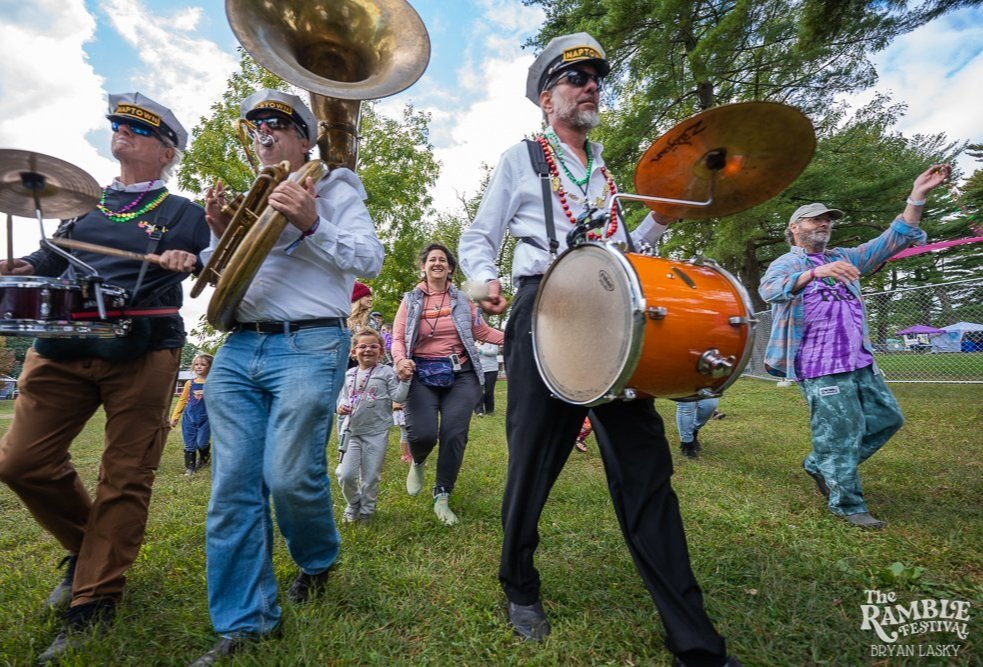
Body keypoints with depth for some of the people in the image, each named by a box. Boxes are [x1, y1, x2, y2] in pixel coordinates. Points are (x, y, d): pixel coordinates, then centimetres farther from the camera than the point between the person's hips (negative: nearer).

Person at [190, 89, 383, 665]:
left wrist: (312, 224, -15)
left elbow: (370, 260, -4)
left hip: (309, 347, -5)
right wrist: (219, 233, 9)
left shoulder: (336, 190, 10)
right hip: (239, 349, 6)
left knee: (290, 477, -10)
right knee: (234, 486, 0)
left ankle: (319, 560, 23)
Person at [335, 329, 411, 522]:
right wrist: (341, 406, -7)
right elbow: (343, 396, 14)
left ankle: (366, 510, 30)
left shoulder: (386, 372, -5)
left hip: (376, 433, -3)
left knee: (370, 476, 7)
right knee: (346, 474, 0)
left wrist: (404, 380, -22)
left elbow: (398, 397, -9)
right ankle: (353, 505, 29)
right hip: (352, 431, 3)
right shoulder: (349, 374, 6)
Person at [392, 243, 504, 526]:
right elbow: (398, 338, 4)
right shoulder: (411, 300, 8)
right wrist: (400, 360, -17)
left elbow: (482, 331, 11)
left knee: (454, 434, -7)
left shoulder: (462, 299, 10)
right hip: (422, 375, -1)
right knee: (422, 433, -16)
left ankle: (442, 497, 13)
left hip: (460, 375, 1)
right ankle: (418, 463, 24)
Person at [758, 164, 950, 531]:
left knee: (887, 418, 14)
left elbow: (890, 241, 10)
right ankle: (848, 505, 13)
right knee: (841, 434, -3)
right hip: (821, 368, -8)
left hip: (860, 362, 8)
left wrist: (917, 198, -3)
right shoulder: (786, 264, -3)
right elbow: (770, 289, -24)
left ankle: (819, 465, 25)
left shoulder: (844, 258, 18)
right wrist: (815, 272, -40)